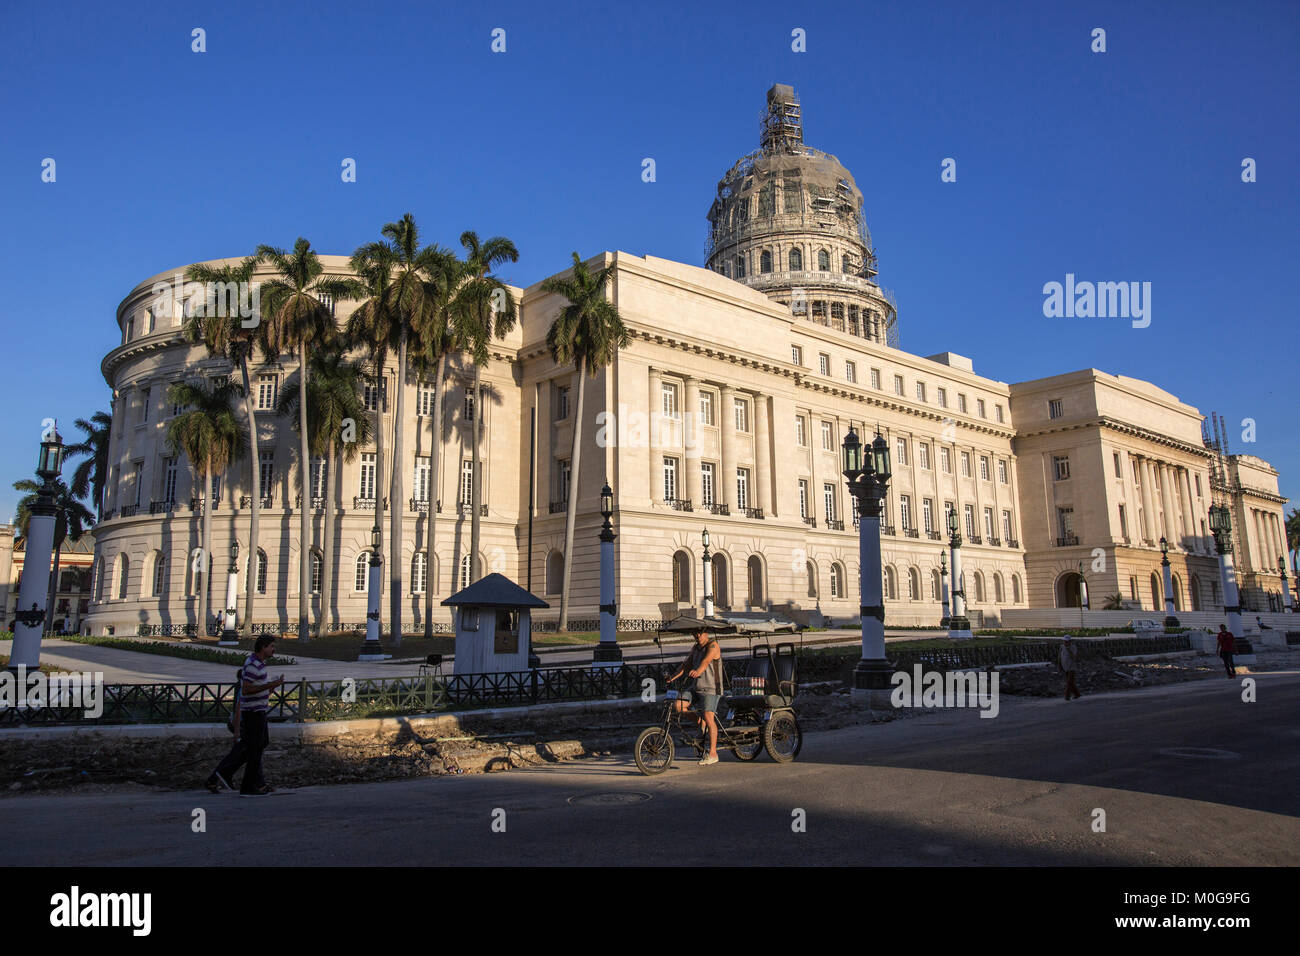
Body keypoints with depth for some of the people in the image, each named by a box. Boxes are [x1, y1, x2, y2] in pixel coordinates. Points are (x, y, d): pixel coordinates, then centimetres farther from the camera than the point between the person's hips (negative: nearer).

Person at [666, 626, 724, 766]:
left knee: (708, 718, -16)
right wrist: (672, 677, -3)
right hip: (696, 686, 7)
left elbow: (706, 661, -28)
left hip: (710, 688, -7)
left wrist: (697, 671, -48)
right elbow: (686, 664, 11)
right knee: (678, 705, -9)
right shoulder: (696, 647, 14)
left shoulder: (713, 645, -9)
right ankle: (700, 721, 13)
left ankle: (713, 753, -9)